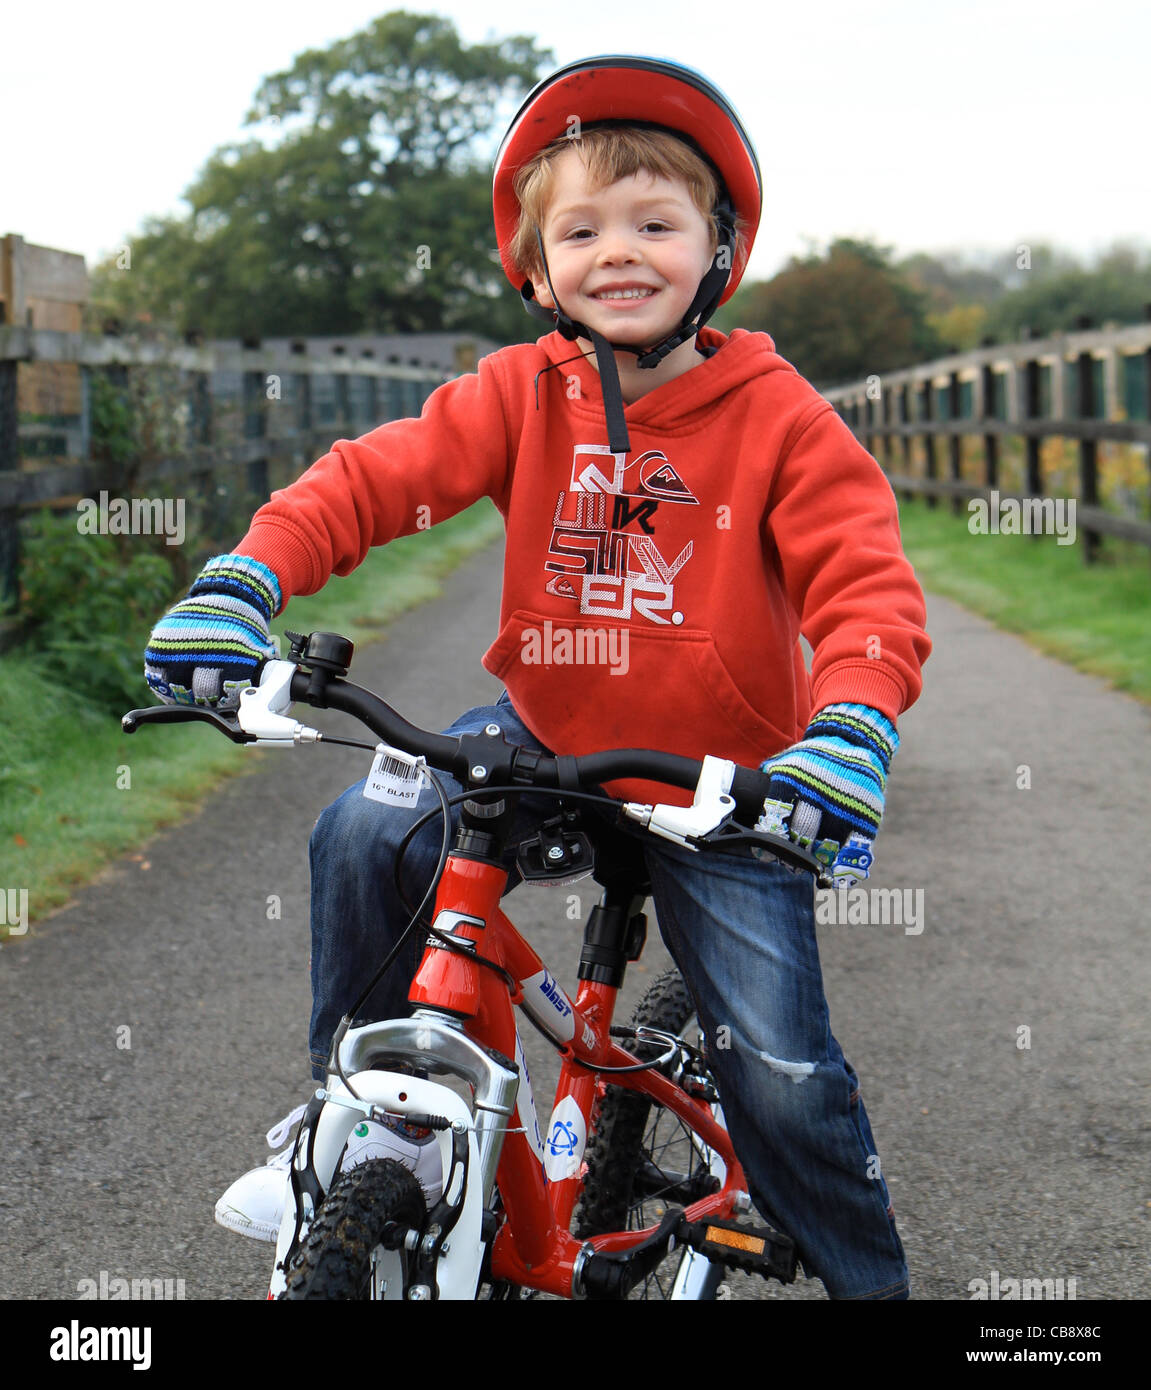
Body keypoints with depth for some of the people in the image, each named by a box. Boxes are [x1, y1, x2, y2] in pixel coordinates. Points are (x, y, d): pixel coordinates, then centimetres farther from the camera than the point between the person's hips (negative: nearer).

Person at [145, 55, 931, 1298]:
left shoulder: (777, 415, -13)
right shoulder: (524, 394, -6)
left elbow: (867, 586, -19)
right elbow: (381, 475, -15)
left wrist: (849, 734, -38)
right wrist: (244, 579, -32)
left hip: (721, 781, -2)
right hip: (550, 733, 3)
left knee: (782, 1072, -8)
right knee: (364, 833, -19)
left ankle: (867, 1278, 19)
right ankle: (370, 1125, 2)